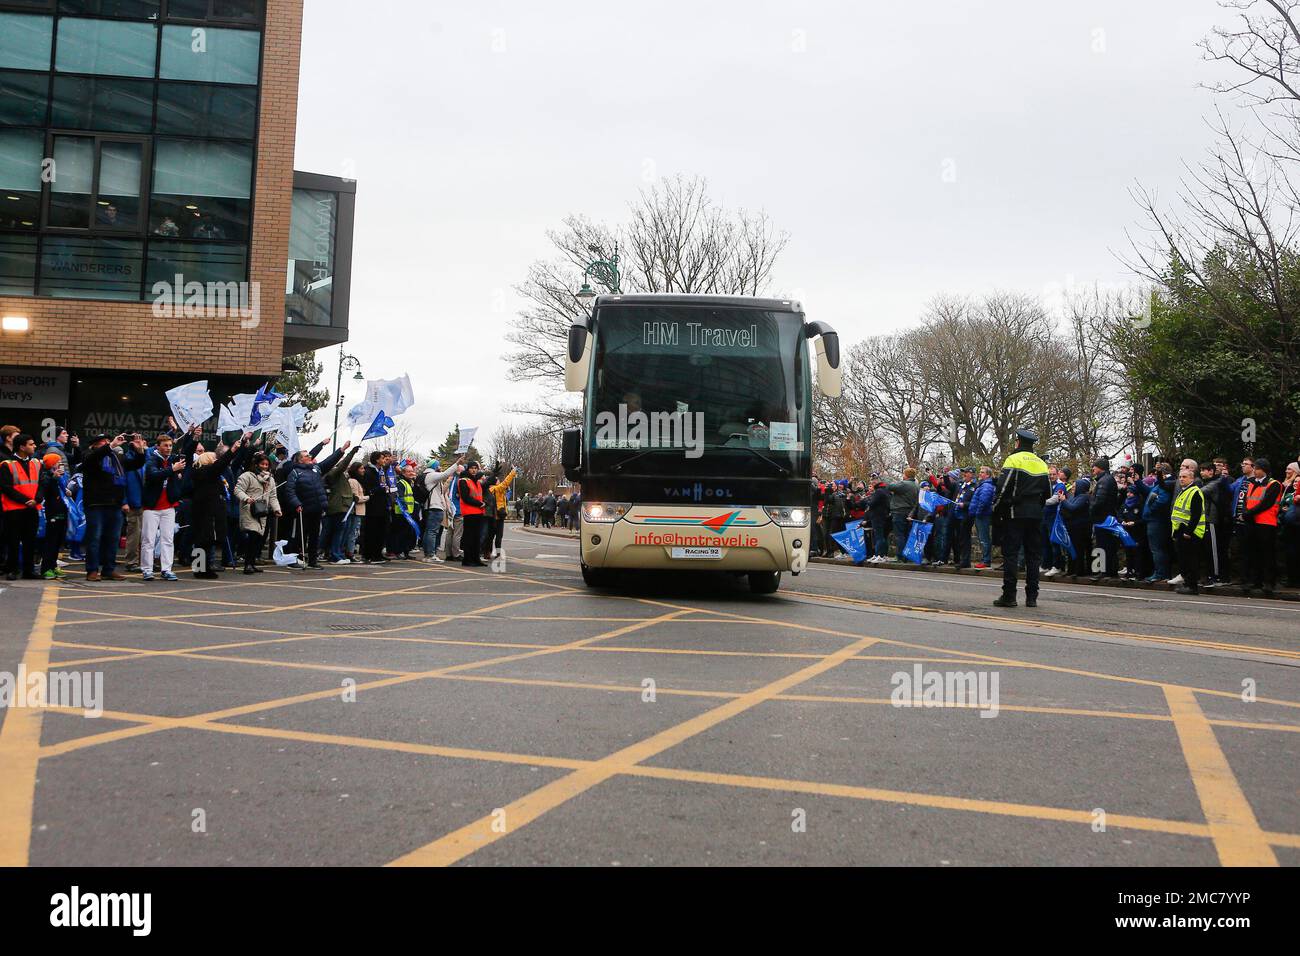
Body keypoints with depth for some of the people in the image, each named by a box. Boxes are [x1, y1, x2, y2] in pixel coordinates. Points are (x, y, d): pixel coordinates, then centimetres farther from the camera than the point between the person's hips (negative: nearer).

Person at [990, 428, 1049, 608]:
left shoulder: (1013, 460, -6)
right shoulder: (1042, 464, 14)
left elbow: (1003, 489, -12)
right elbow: (1046, 493, 18)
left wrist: (996, 510, -3)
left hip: (1015, 513, -5)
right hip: (1035, 515, 6)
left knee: (1010, 553, -4)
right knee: (1034, 555, 7)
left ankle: (1009, 595, -7)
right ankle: (1032, 597, 7)